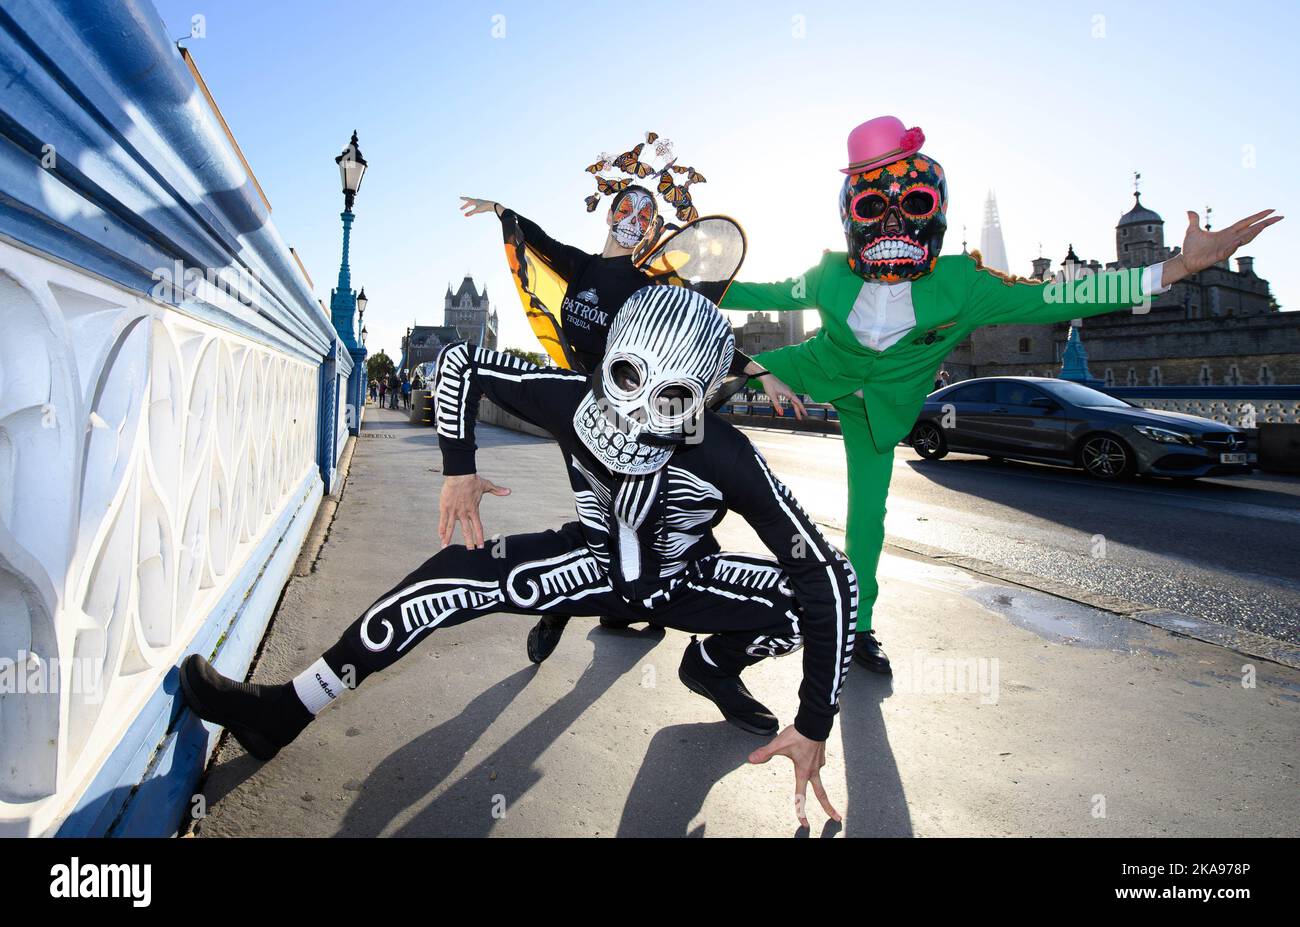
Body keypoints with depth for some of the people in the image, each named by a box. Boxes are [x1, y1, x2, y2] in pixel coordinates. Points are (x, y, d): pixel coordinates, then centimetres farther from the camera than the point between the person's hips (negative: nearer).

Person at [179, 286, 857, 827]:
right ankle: (283, 711, -11)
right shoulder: (574, 400, -27)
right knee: (458, 574, -23)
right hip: (596, 562, 1)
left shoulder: (726, 458, -34)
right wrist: (458, 468, -21)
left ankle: (713, 666, 8)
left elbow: (832, 578, -31)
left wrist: (815, 726, -30)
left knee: (812, 592, -25)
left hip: (682, 581, 0)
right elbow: (459, 362, -12)